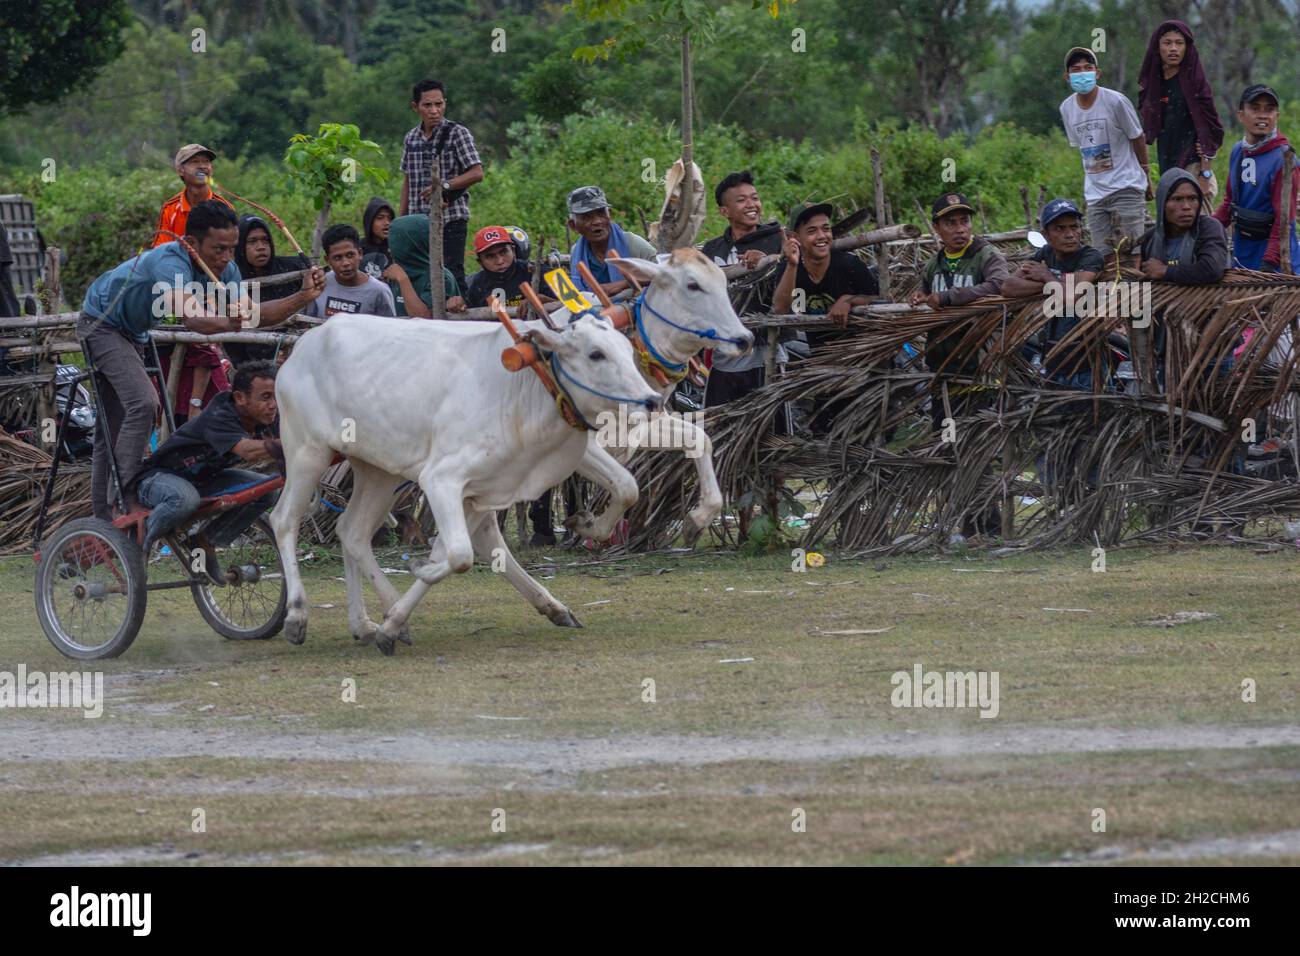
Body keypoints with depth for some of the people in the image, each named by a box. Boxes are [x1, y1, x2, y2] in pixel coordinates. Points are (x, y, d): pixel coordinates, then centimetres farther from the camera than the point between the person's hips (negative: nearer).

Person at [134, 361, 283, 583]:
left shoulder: (267, 421, -8)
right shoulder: (219, 418, -33)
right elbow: (249, 450, -50)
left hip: (203, 478, 8)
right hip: (159, 477, -8)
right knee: (184, 498, -43)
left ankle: (205, 543, 2)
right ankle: (142, 537, -11)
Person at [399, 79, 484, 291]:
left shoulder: (457, 134, -4)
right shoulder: (411, 138, 13)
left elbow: (476, 173, -10)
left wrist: (444, 186, -20)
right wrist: (401, 219, 16)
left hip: (450, 220, -6)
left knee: (451, 274, -12)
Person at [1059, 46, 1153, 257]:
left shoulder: (1115, 101, -10)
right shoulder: (1067, 108, 4)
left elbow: (1138, 138, 1)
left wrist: (1145, 176, 10)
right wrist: (1095, 177, 14)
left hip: (1126, 188, -5)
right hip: (1095, 193, 5)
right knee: (1102, 254, 3)